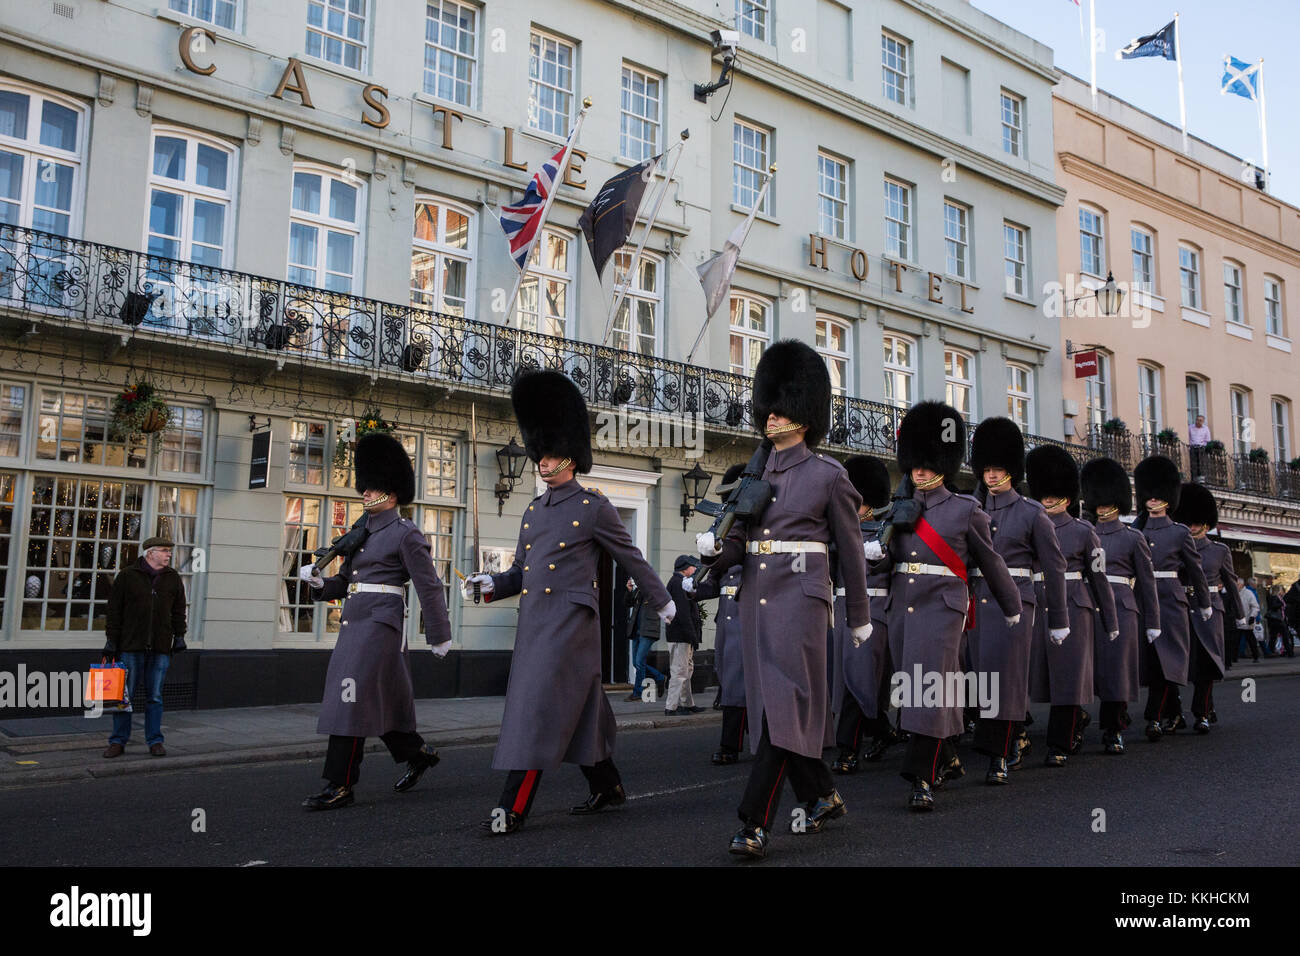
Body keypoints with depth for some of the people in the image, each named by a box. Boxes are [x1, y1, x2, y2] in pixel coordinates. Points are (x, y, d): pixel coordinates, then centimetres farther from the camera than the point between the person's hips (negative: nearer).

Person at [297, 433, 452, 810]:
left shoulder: (406, 534, -6)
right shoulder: (361, 535, 18)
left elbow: (429, 587, -7)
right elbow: (346, 582, 21)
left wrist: (440, 636, -7)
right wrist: (319, 582, -1)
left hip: (380, 623, -9)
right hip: (353, 624, 9)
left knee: (352, 699, -10)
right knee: (381, 700, 14)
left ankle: (340, 786, -4)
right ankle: (419, 753, 32)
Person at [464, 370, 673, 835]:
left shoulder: (594, 507, -3)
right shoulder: (533, 510, 15)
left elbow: (632, 559, 5)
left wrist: (662, 602, 13)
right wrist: (491, 583, -1)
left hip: (570, 621, -7)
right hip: (533, 621, 7)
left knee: (540, 708, -10)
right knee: (580, 711, 15)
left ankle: (513, 807, -7)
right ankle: (607, 787, 30)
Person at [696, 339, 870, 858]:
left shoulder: (828, 474, -2)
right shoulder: (755, 475, 13)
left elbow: (851, 551, 3)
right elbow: (740, 543, 11)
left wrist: (859, 617, 7)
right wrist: (715, 549, -13)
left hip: (800, 599, -6)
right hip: (756, 600, 6)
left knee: (783, 705, -9)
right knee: (774, 706, 12)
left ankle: (753, 825, -8)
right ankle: (822, 797, 30)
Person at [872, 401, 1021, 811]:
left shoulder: (965, 510, 0)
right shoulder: (900, 509, 12)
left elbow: (990, 562, 8)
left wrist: (1012, 608, 18)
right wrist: (878, 553, -4)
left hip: (941, 608, -5)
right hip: (901, 607, 5)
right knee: (910, 689, 10)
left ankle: (923, 780, -7)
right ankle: (947, 761, 30)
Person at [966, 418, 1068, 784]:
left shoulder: (1032, 512, 1)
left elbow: (1054, 567, 3)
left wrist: (1059, 619, 3)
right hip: (977, 601, 4)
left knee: (1004, 675, -8)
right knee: (985, 675, 9)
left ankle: (999, 758, -4)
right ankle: (1017, 739, 30)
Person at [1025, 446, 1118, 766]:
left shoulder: (1082, 531, 2)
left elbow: (1099, 578, 4)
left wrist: (1111, 623, 4)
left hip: (1073, 608, -3)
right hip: (1039, 608, 4)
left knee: (1067, 676, -3)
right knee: (1044, 676, 8)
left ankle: (1060, 746, 4)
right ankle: (1078, 718, 35)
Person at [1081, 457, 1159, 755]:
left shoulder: (1133, 538, 3)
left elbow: (1147, 582, 4)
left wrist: (1153, 624, 1)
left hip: (1121, 609, -3)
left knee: (1117, 670, -3)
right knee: (1096, 669, 4)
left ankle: (1114, 732, 6)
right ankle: (1115, 721, 20)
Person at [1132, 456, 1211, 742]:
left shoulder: (1180, 532, 4)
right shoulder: (1135, 531, 9)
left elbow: (1196, 570, 10)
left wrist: (1205, 605, 14)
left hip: (1170, 600, -3)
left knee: (1165, 660, -9)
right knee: (1151, 661, 6)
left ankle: (1155, 718, -10)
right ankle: (1174, 711, 24)